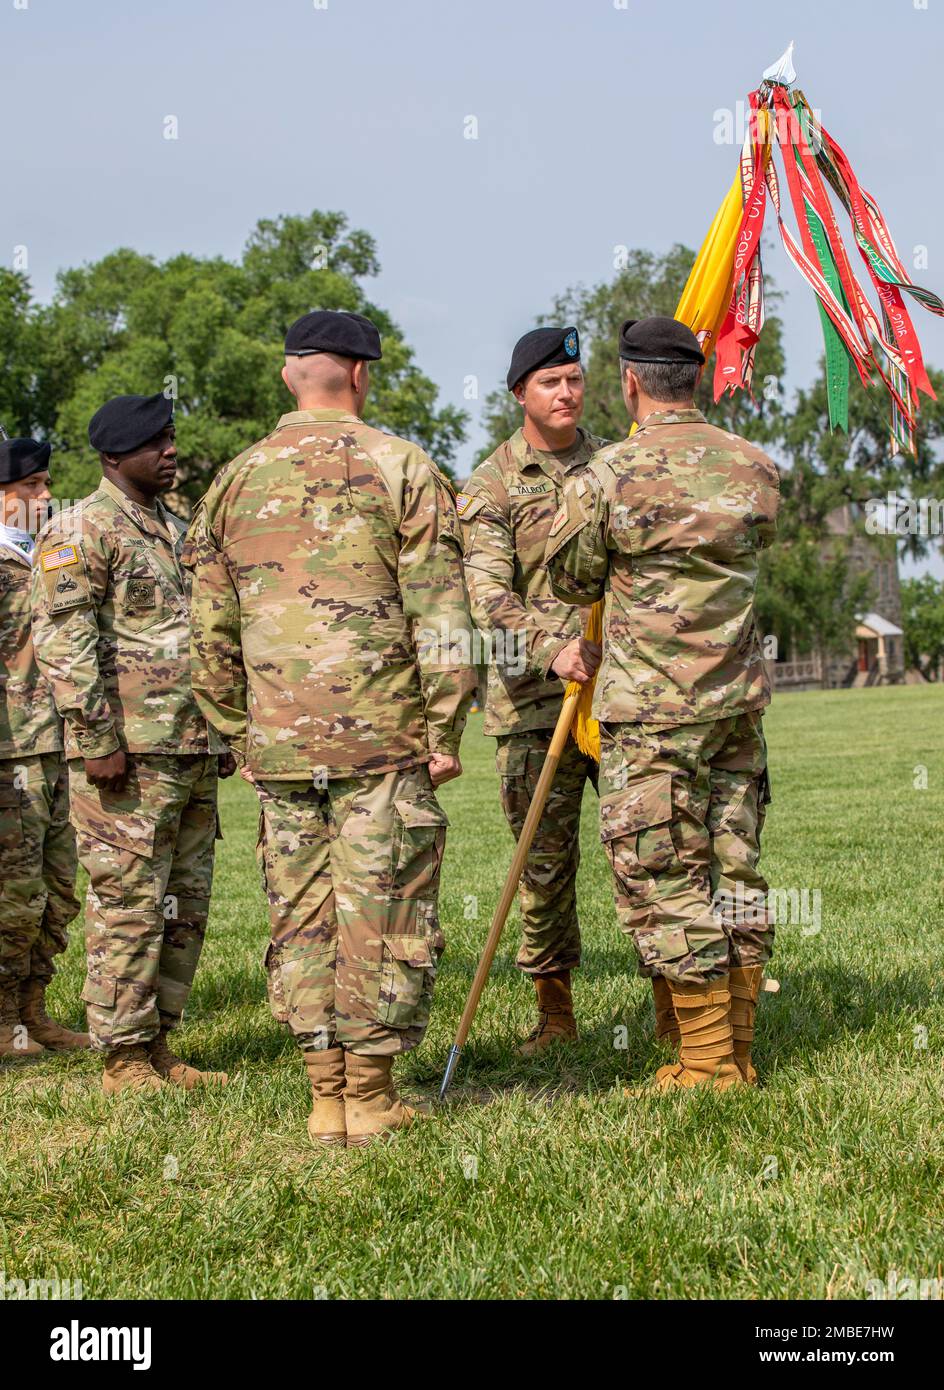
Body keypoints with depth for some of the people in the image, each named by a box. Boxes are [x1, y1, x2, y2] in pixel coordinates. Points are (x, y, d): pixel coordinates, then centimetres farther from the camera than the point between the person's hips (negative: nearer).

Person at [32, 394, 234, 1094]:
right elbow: (64, 642, -14)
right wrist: (97, 739, -19)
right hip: (129, 753, -8)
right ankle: (124, 1060, 1)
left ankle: (157, 1045, 18)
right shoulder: (81, 530, -6)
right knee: (128, 905, -6)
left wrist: (222, 732, 22)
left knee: (186, 906, 10)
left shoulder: (178, 530, 20)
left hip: (193, 752, 8)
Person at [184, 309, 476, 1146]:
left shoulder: (234, 482, 11)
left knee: (302, 915, 9)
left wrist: (238, 737, 20)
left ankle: (327, 1096, 12)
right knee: (384, 911, 2)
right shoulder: (399, 466, -1)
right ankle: (372, 1096, 6)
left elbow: (212, 634, 13)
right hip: (381, 733, -4)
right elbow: (439, 614, -6)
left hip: (278, 743, 4)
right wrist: (445, 731, -2)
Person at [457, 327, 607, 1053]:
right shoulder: (491, 485, 2)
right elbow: (489, 591, -10)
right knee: (545, 857, 3)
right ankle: (554, 1010, 17)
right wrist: (551, 651, -25)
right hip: (533, 695, -2)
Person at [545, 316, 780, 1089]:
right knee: (735, 872, 11)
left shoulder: (609, 478, -12)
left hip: (652, 707, -6)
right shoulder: (754, 468, 4)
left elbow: (570, 581, 1)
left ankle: (707, 1063, 4)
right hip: (740, 699, 6)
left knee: (666, 882, 0)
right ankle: (738, 1052, 18)